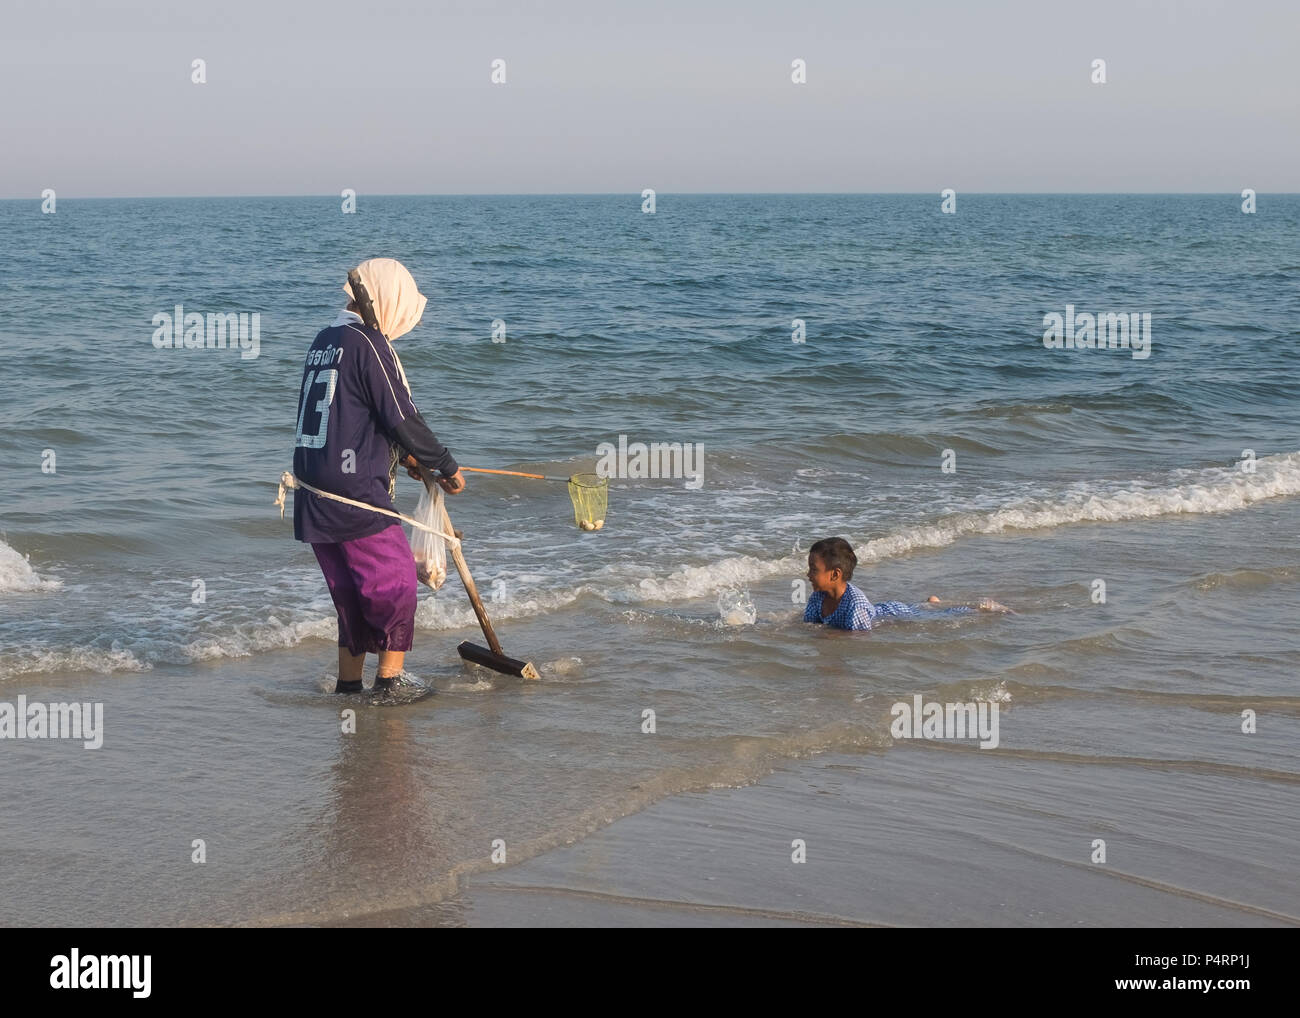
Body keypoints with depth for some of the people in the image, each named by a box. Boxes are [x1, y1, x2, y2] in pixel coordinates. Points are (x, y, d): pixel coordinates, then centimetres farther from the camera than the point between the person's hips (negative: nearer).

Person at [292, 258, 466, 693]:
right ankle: (389, 683, 3)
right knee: (395, 582, 2)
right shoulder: (369, 343, -12)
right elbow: (403, 417, -13)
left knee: (352, 594, 16)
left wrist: (403, 454, 24)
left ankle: (348, 686, 19)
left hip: (314, 496, 9)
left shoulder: (324, 341, 15)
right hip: (355, 494, -9)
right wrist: (448, 467, -1)